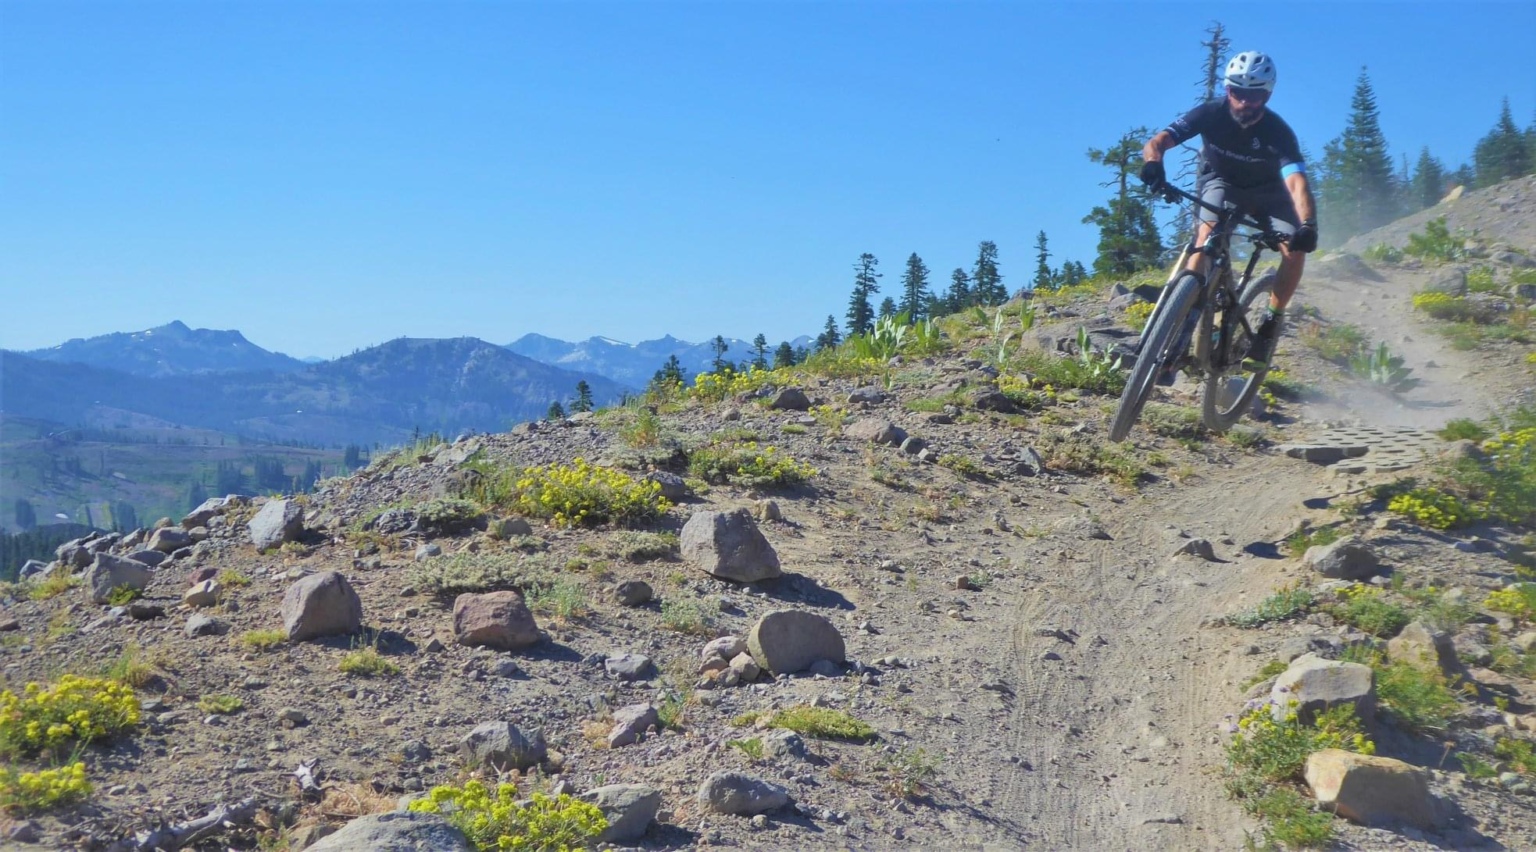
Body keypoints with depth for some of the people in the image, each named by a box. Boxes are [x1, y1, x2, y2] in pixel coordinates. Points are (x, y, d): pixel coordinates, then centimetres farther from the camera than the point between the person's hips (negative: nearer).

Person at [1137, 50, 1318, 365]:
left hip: (1265, 191, 0)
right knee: (1209, 232, -31)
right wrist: (1153, 162, -59)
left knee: (1295, 250, -22)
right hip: (1219, 181, 0)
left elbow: (1297, 183, -42)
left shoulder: (1278, 132, -30)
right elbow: (1156, 142, -34)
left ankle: (1271, 322, -3)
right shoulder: (1211, 113, -26)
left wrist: (1307, 226, -61)